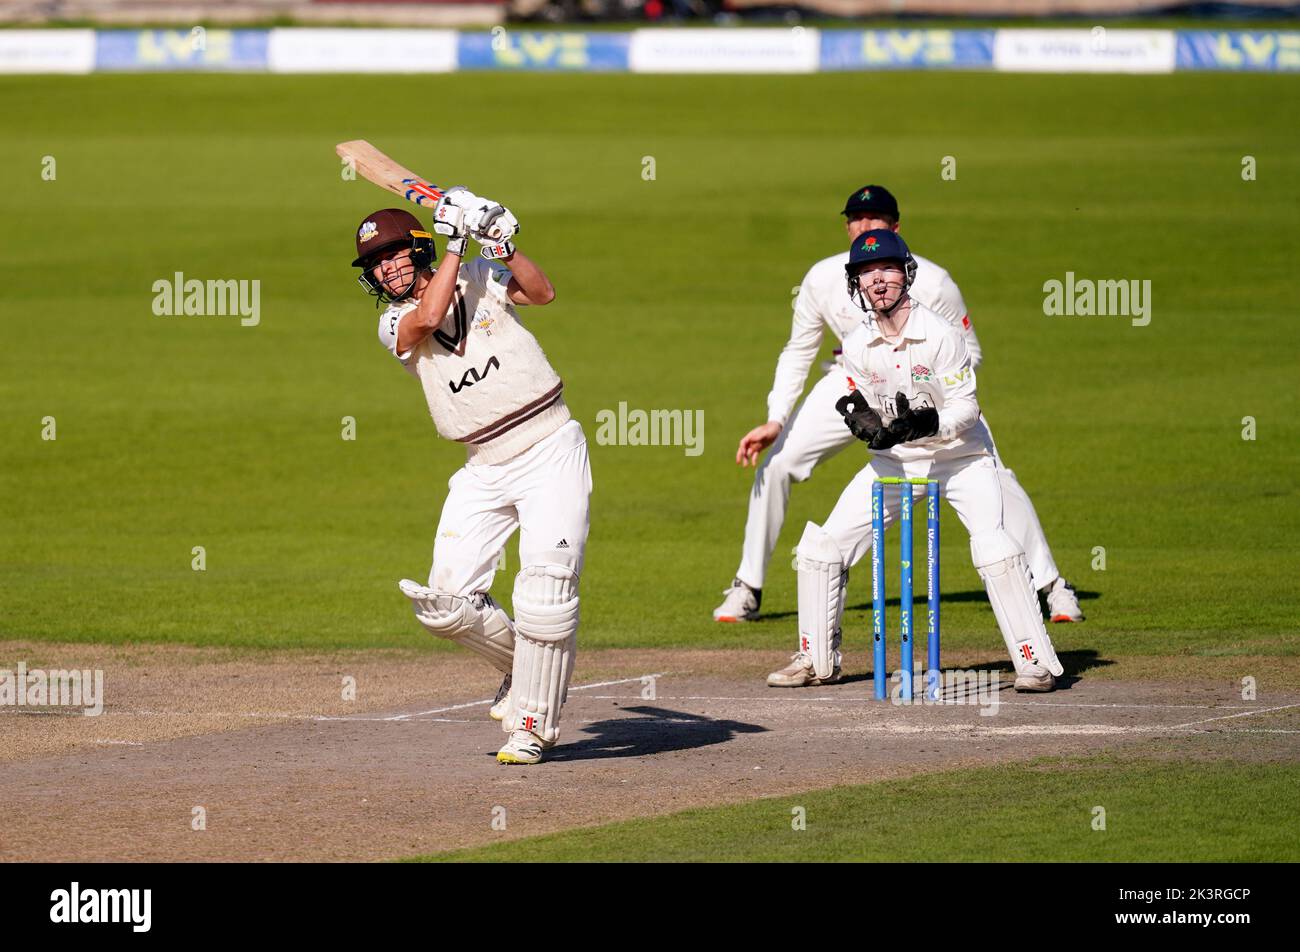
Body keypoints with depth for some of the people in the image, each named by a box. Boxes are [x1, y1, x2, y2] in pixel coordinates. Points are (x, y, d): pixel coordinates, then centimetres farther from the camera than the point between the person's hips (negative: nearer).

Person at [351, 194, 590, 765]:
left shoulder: (478, 277, 3)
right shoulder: (394, 325, 4)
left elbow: (541, 293, -12)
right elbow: (430, 317, -18)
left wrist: (500, 241, -22)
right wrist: (456, 240, -14)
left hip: (551, 452, -3)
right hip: (485, 470, 3)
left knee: (544, 587, -17)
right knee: (446, 604, -6)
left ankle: (534, 722, -5)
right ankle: (521, 668, 23)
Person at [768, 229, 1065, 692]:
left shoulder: (942, 335, -20)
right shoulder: (857, 345, -7)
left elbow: (965, 409, -19)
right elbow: (862, 411, 0)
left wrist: (924, 423, -37)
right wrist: (859, 417, -23)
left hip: (960, 456, -5)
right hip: (894, 460, 5)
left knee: (993, 546, -26)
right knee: (821, 545, -1)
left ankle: (1037, 662, -18)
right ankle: (816, 661, 16)